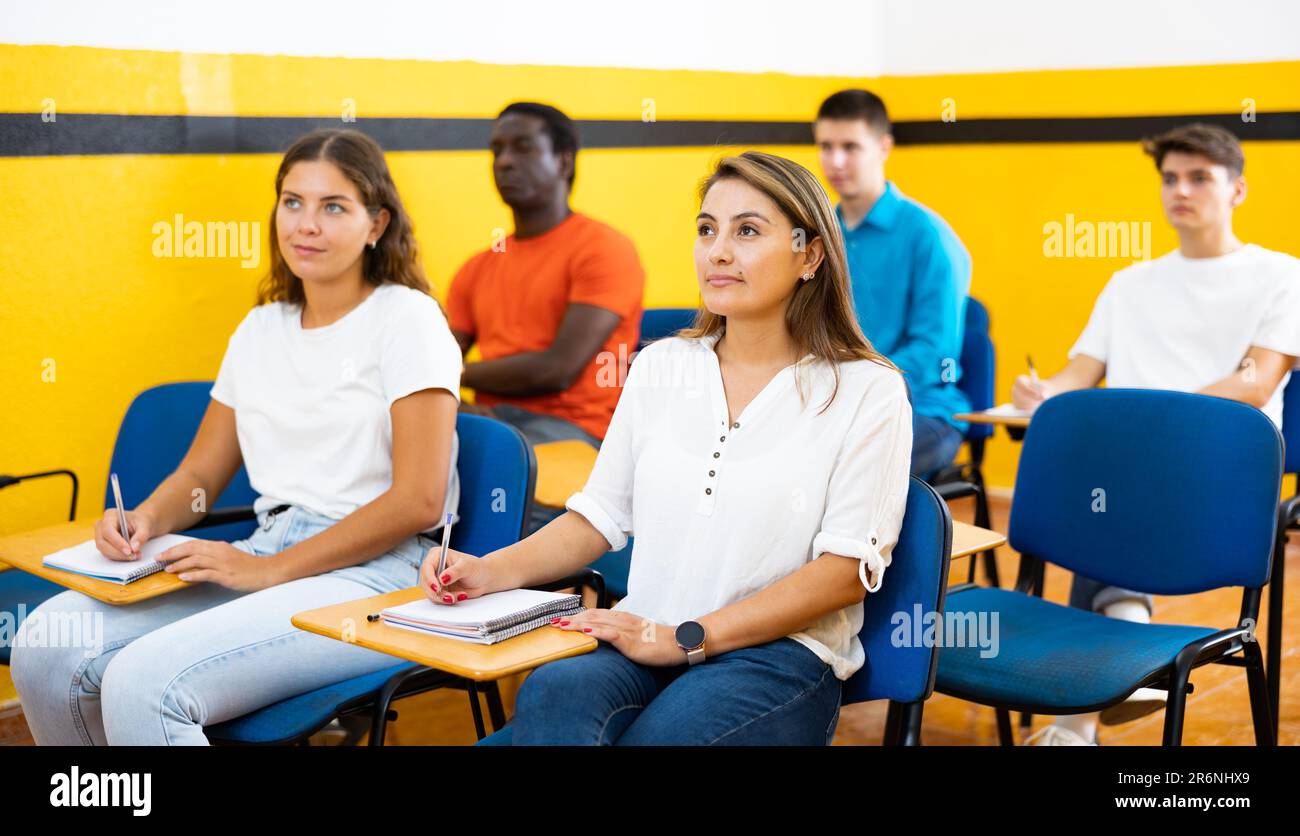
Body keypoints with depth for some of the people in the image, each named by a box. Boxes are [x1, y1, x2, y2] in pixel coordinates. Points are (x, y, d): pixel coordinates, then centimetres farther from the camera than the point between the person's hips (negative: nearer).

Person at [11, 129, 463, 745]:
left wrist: (268, 570, -15)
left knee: (142, 684, -29)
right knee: (47, 642, -14)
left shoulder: (405, 319, -4)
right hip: (265, 561, 7)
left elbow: (418, 500, -13)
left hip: (374, 573, -7)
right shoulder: (260, 330, 17)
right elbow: (200, 474, 22)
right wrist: (145, 519, -1)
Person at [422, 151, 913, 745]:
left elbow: (847, 570, -7)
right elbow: (600, 516, 14)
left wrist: (687, 639, -15)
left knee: (662, 732, -35)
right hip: (644, 638, 3)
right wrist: (497, 570, -6)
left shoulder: (867, 390, -1)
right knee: (549, 696, -32)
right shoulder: (659, 368, 13)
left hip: (781, 652, -3)